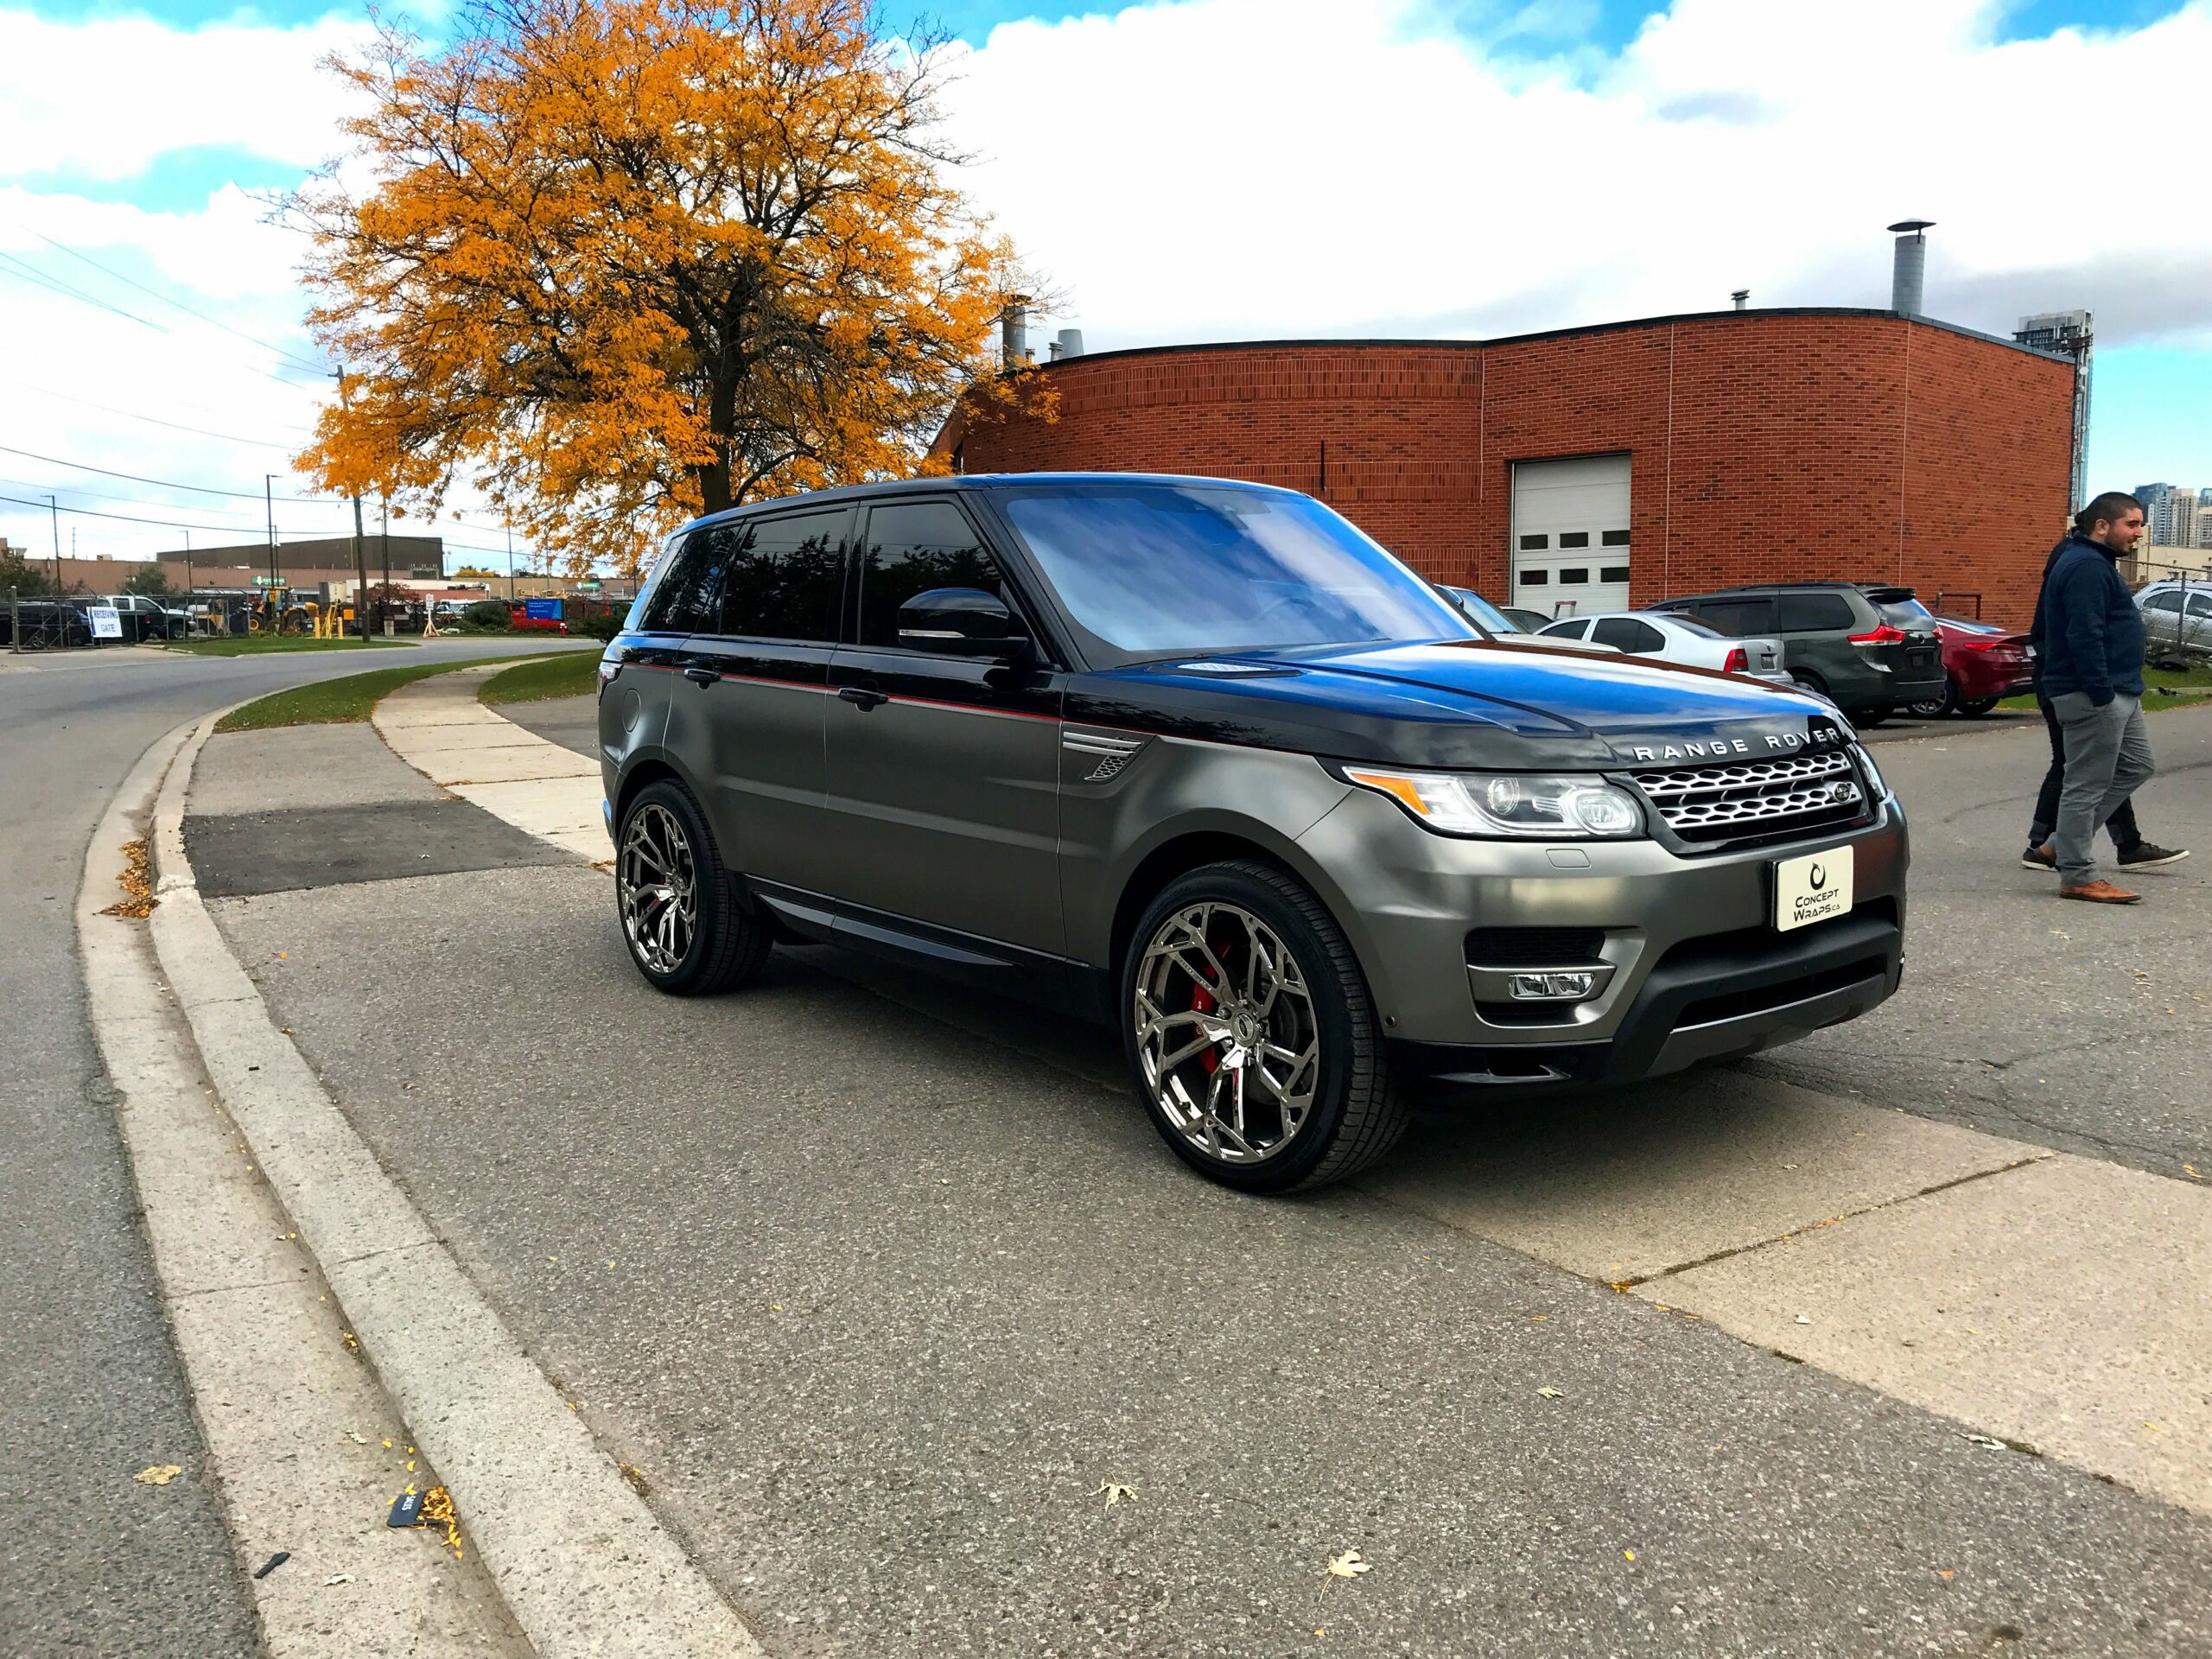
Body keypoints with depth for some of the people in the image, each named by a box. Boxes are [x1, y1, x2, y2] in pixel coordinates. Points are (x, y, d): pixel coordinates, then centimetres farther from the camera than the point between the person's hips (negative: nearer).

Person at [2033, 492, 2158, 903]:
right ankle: (2077, 877, 2)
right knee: (2087, 784, -5)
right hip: (2093, 696, -11)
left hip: (2117, 692, 11)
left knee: (2136, 766, 17)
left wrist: (2115, 691, 23)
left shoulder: (2095, 563, 19)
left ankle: (2065, 843, 19)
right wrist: (2102, 694, -25)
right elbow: (2085, 636, -24)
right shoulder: (2086, 567, -17)